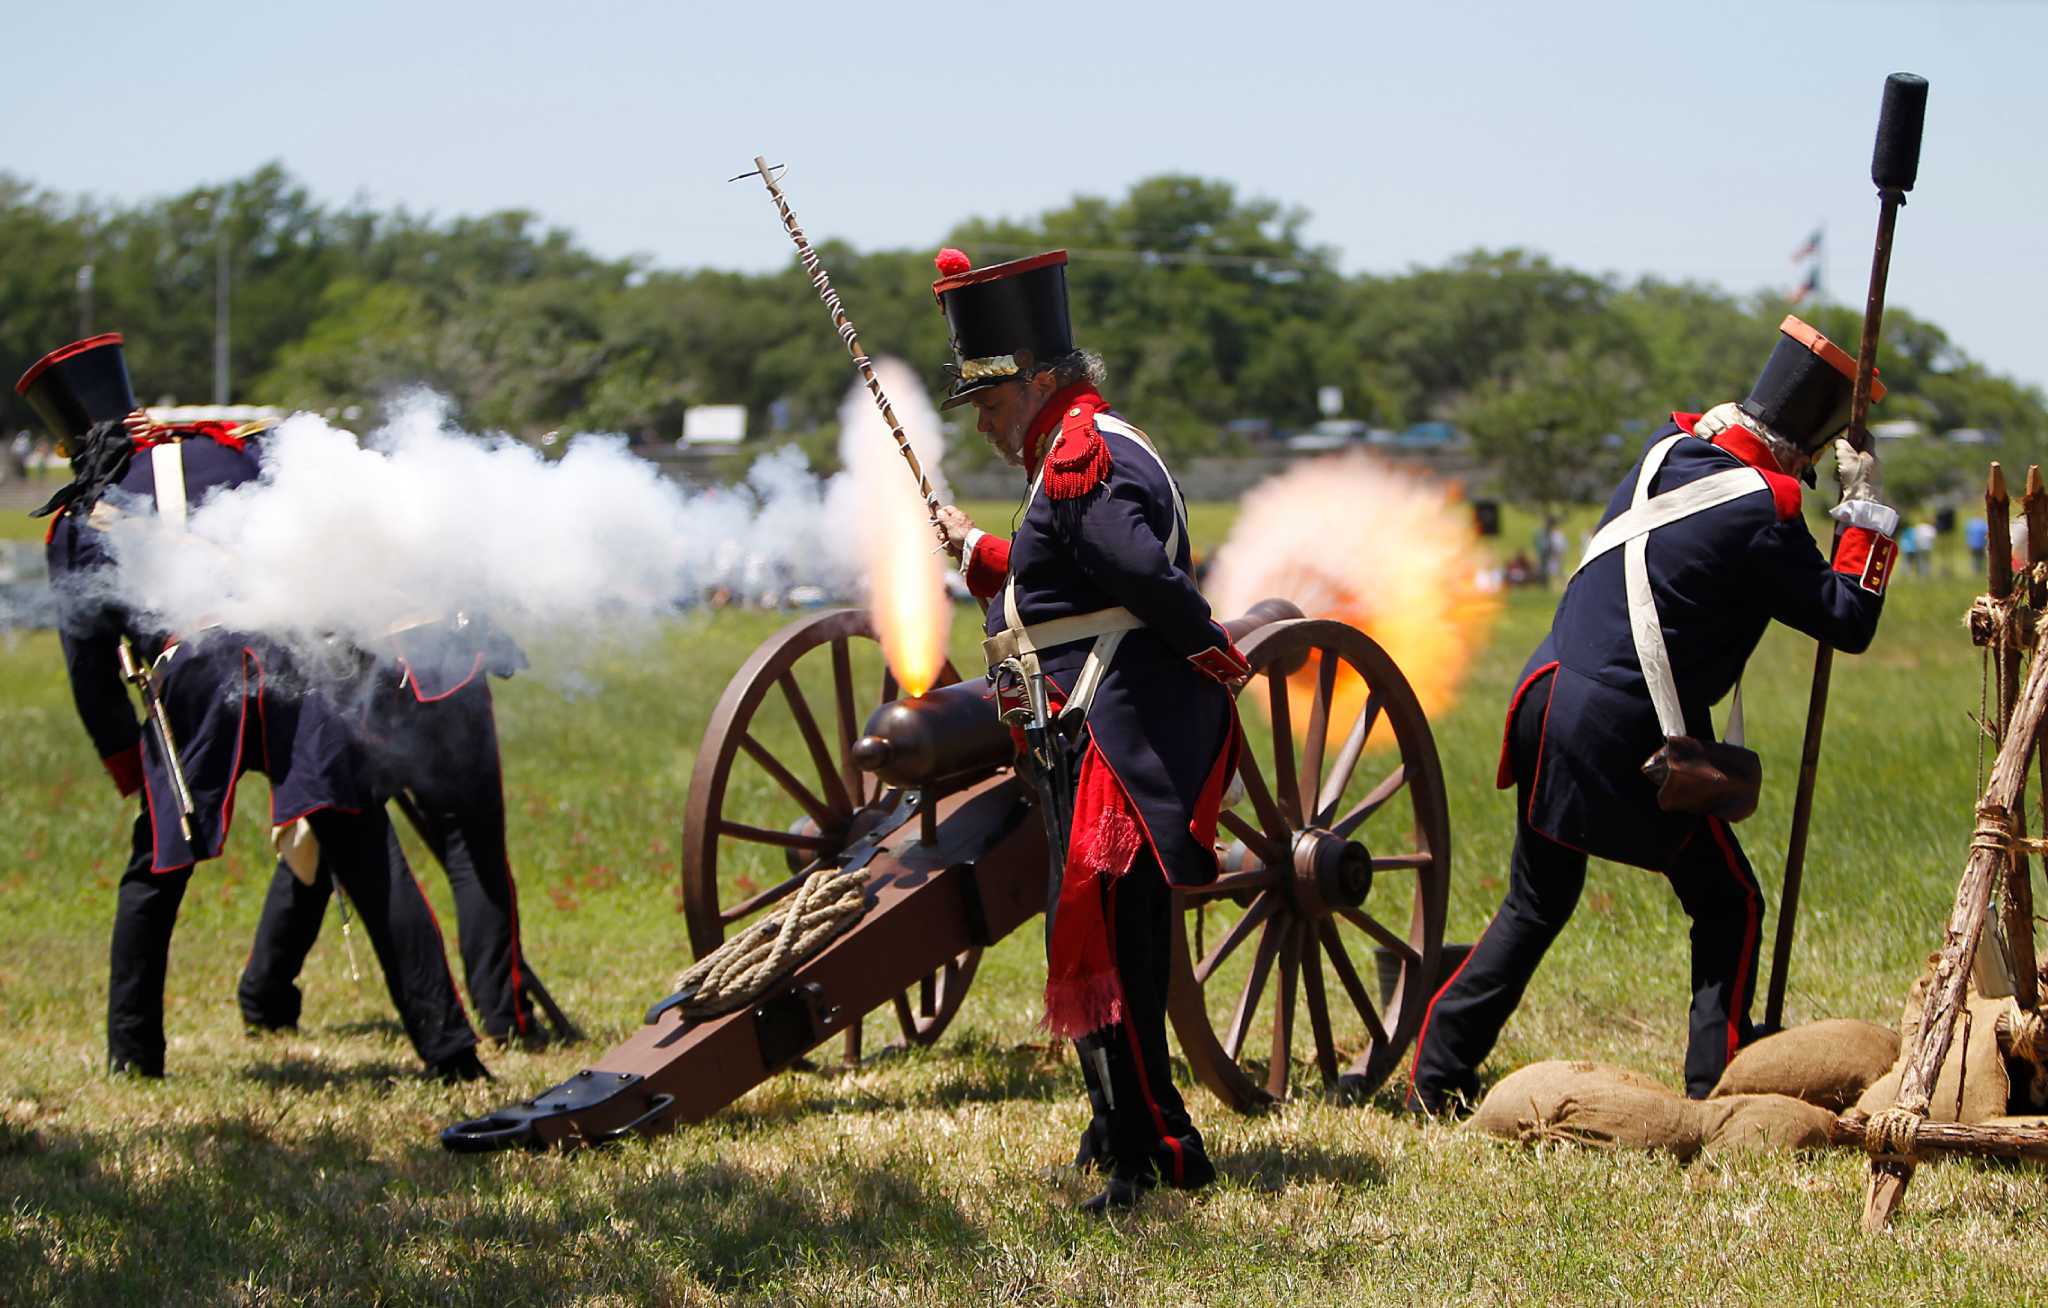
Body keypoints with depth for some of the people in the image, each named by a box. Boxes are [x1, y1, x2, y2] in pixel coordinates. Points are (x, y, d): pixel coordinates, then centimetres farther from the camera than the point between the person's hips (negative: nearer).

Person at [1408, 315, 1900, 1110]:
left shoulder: (1668, 448, 6)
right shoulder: (1761, 515, -14)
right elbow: (1850, 622, -7)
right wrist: (1866, 508, -2)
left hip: (1549, 700, 7)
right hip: (1633, 737, -7)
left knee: (1535, 905, 20)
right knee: (1729, 910, 8)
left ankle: (1435, 1077, 17)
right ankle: (1715, 1095, 2)